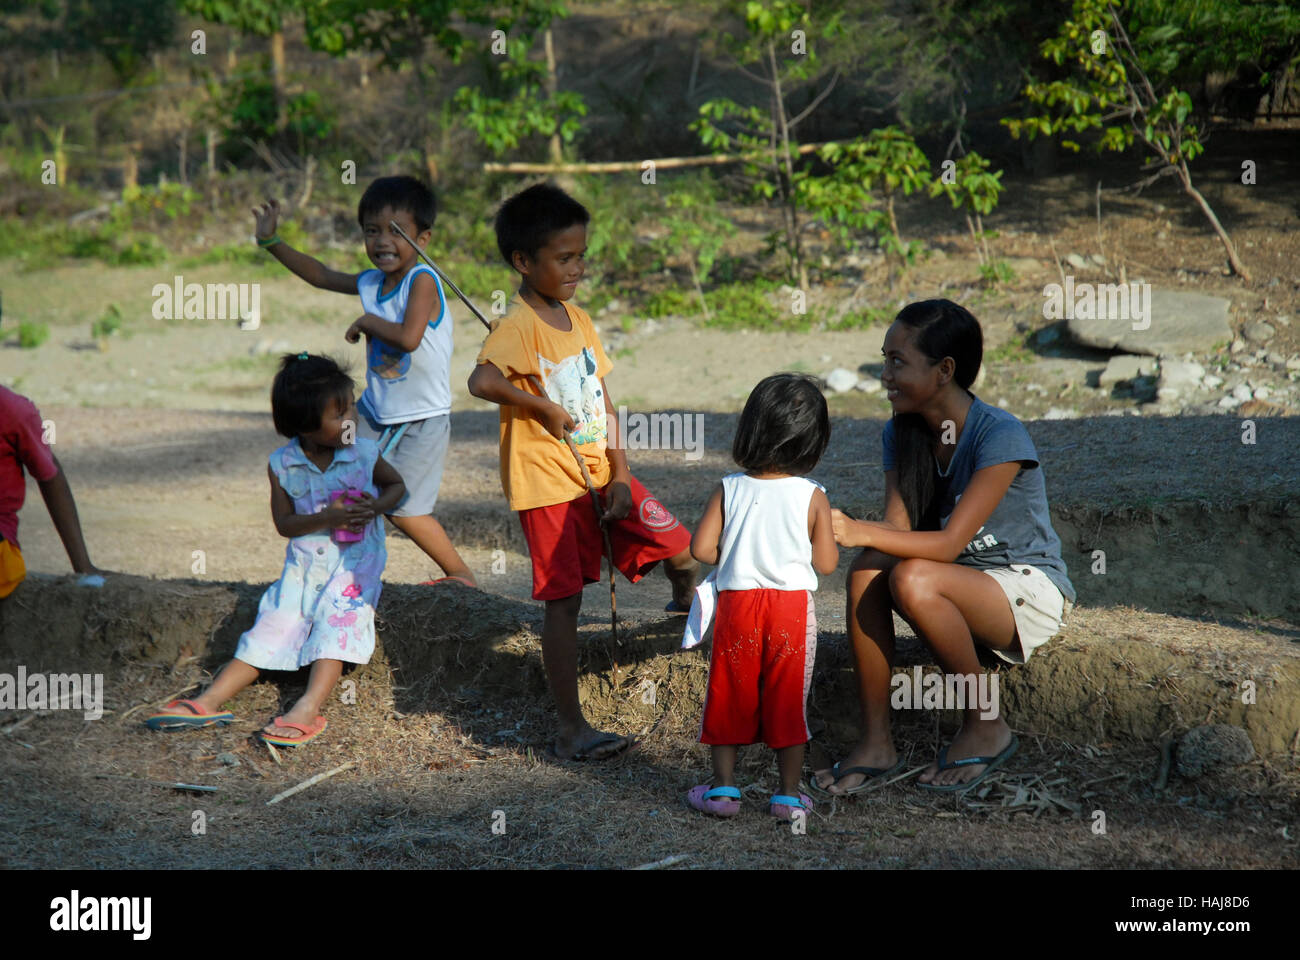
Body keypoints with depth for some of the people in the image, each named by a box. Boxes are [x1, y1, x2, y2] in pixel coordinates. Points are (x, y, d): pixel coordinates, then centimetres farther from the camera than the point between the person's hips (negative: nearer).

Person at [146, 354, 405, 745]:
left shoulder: (364, 453, -5)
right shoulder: (282, 465, -5)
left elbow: (397, 485, 12)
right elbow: (284, 523, -2)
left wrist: (377, 506, -10)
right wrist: (327, 518, -18)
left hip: (355, 563, -2)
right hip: (304, 563, 2)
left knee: (335, 624, -24)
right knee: (272, 626, -5)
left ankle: (307, 710, -36)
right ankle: (209, 702, -8)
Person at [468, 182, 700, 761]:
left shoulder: (578, 320, 10)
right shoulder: (517, 326, -16)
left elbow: (603, 404, 12)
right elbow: (482, 382, -36)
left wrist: (621, 475, 1)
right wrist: (544, 408, -21)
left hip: (599, 472, 7)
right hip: (548, 484, -7)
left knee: (679, 549, 2)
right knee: (564, 602, -3)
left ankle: (689, 604, 37)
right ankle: (571, 729, 5)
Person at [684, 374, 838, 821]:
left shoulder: (728, 489, -6)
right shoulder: (813, 498, -9)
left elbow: (701, 548, -8)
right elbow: (826, 563, -6)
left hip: (736, 603, 1)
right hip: (793, 606, -1)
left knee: (729, 695, 13)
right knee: (787, 700, 10)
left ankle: (724, 787, 17)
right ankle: (789, 793, 15)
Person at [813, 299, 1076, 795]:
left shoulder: (1000, 435, -22)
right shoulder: (901, 433, 0)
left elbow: (950, 543, -28)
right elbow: (898, 526, -9)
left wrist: (859, 531, -39)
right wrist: (836, 530, -30)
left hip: (1030, 590, -6)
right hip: (959, 583, 7)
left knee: (914, 578, -34)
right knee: (868, 569, -24)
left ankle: (986, 727, -15)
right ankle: (875, 743, -20)